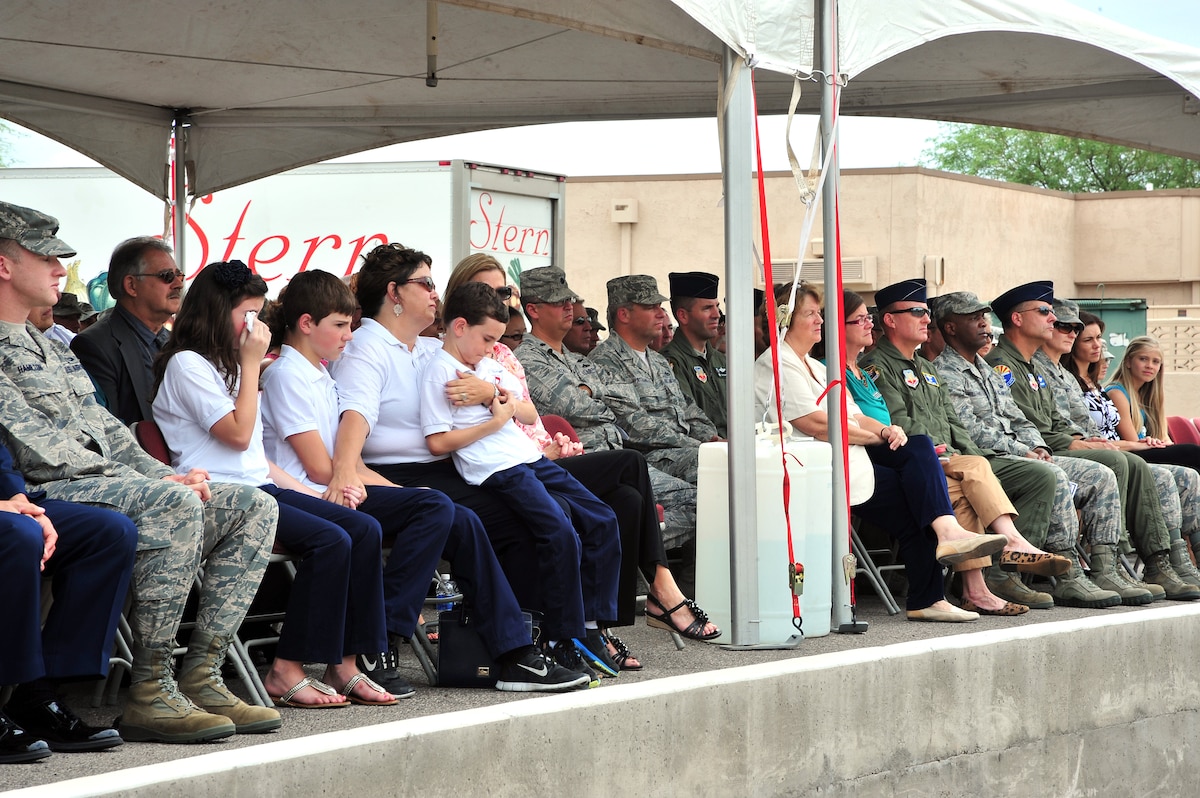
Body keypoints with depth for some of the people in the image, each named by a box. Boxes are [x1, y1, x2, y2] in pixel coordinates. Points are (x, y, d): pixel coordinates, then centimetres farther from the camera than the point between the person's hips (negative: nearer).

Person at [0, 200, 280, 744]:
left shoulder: (52, 349, 28)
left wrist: (167, 475, 5)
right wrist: (159, 483, -15)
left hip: (109, 479, 10)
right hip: (49, 492, -10)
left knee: (253, 508, -2)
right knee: (174, 506, -35)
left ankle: (199, 677, -11)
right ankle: (149, 692, -28)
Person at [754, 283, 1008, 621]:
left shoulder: (813, 365, 26)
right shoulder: (776, 366, -6)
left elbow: (852, 416, 19)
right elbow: (815, 423, -17)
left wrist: (885, 429, -4)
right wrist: (879, 435, -8)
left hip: (851, 454, 9)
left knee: (919, 447, -14)